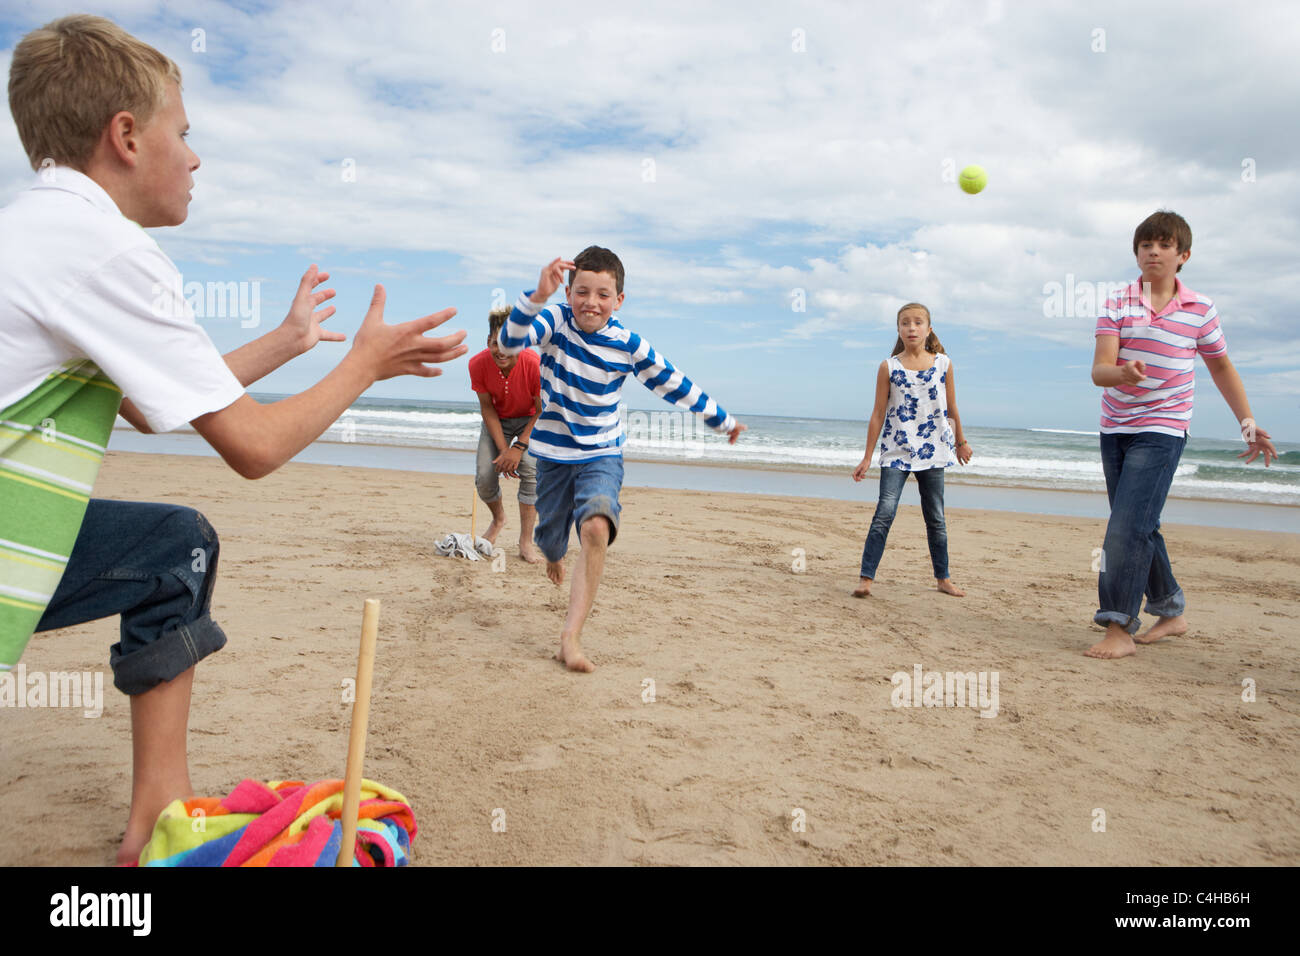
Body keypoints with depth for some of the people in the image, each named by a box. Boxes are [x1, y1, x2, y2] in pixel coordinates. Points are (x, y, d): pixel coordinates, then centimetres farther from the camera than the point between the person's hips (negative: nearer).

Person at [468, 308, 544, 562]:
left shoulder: (534, 365, -33)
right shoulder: (478, 364, -25)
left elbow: (543, 412, -20)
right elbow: (487, 408, -12)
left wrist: (519, 446, -24)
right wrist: (503, 448, -19)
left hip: (530, 421, -2)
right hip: (497, 420, 2)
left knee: (529, 469, -24)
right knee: (484, 478, -10)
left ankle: (526, 543, -15)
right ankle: (498, 518, 26)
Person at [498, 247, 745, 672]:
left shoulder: (629, 345, -8)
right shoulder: (555, 320, -11)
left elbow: (673, 384, 4)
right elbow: (510, 341, -30)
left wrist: (721, 420, 12)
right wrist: (537, 295, -47)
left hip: (601, 454, -1)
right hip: (554, 451, 1)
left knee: (596, 527, -28)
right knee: (550, 541, 12)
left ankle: (571, 637, -26)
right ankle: (554, 556, 55)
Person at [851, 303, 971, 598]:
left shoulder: (943, 364, 2)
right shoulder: (888, 367, -2)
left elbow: (951, 409, 14)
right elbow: (878, 414, 0)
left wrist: (961, 442, 22)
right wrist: (867, 457, 0)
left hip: (933, 451, 2)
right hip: (896, 451, -2)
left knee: (936, 517, 12)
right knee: (884, 513, -12)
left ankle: (943, 578, 25)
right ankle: (866, 578, -9)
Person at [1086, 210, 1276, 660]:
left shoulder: (1200, 309, 0)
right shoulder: (1117, 305, 0)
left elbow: (1221, 366, 15)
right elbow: (1098, 370, -11)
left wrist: (1248, 423, 14)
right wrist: (1124, 374, -34)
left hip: (1163, 431, -3)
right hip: (1114, 429, 3)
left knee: (1127, 527, -16)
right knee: (1139, 528, 11)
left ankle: (1120, 628, -10)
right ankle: (1171, 612, 28)